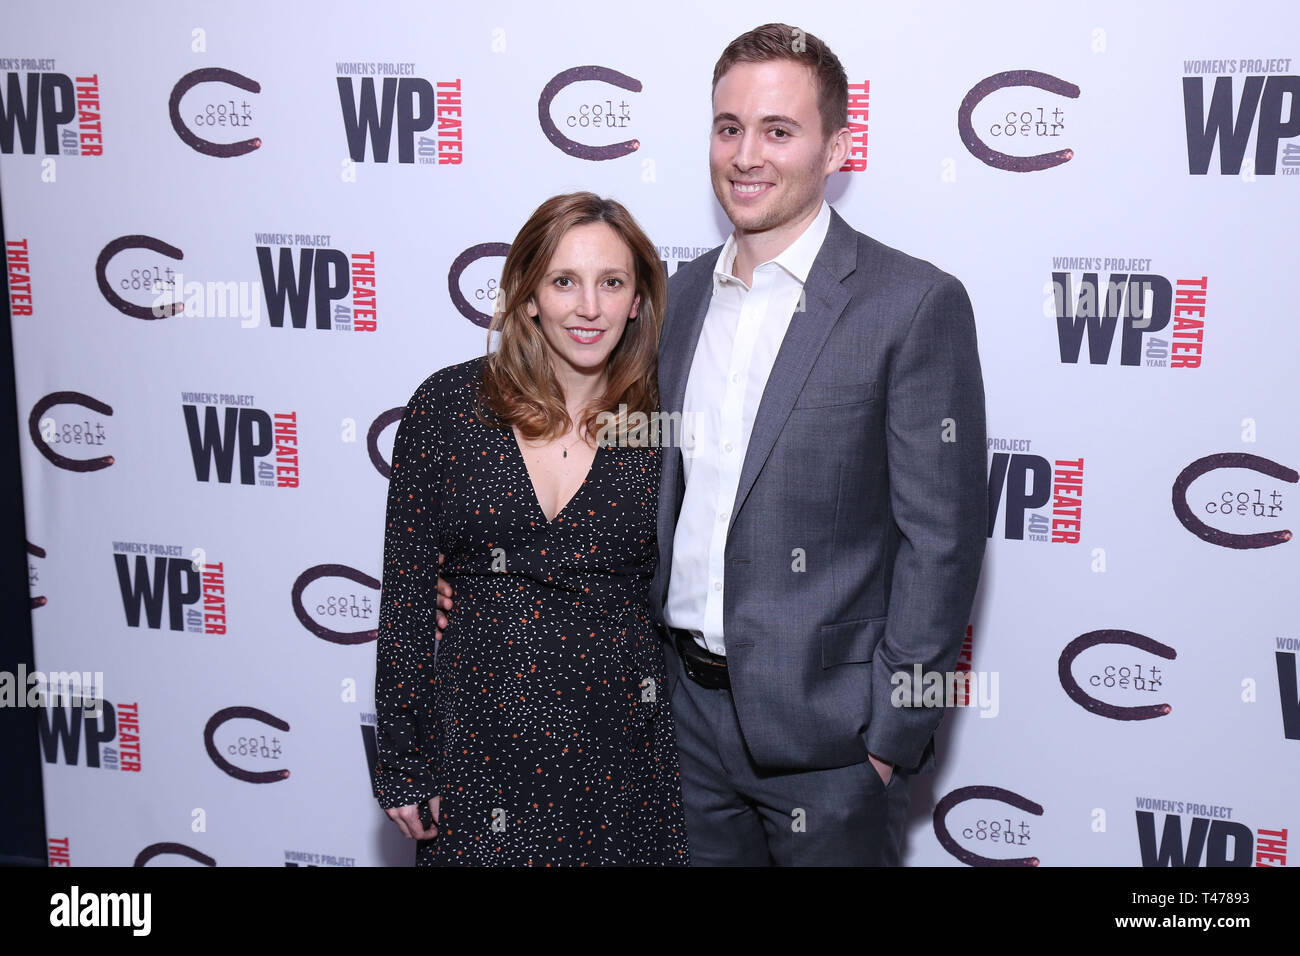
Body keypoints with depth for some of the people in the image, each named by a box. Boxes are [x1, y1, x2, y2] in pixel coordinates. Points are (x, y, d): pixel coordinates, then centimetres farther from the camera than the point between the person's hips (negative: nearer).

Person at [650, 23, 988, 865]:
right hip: (687, 703, 5)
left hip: (825, 731, -5)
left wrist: (895, 732, -13)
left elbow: (941, 539, -13)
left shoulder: (916, 306, -12)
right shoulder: (683, 292, 7)